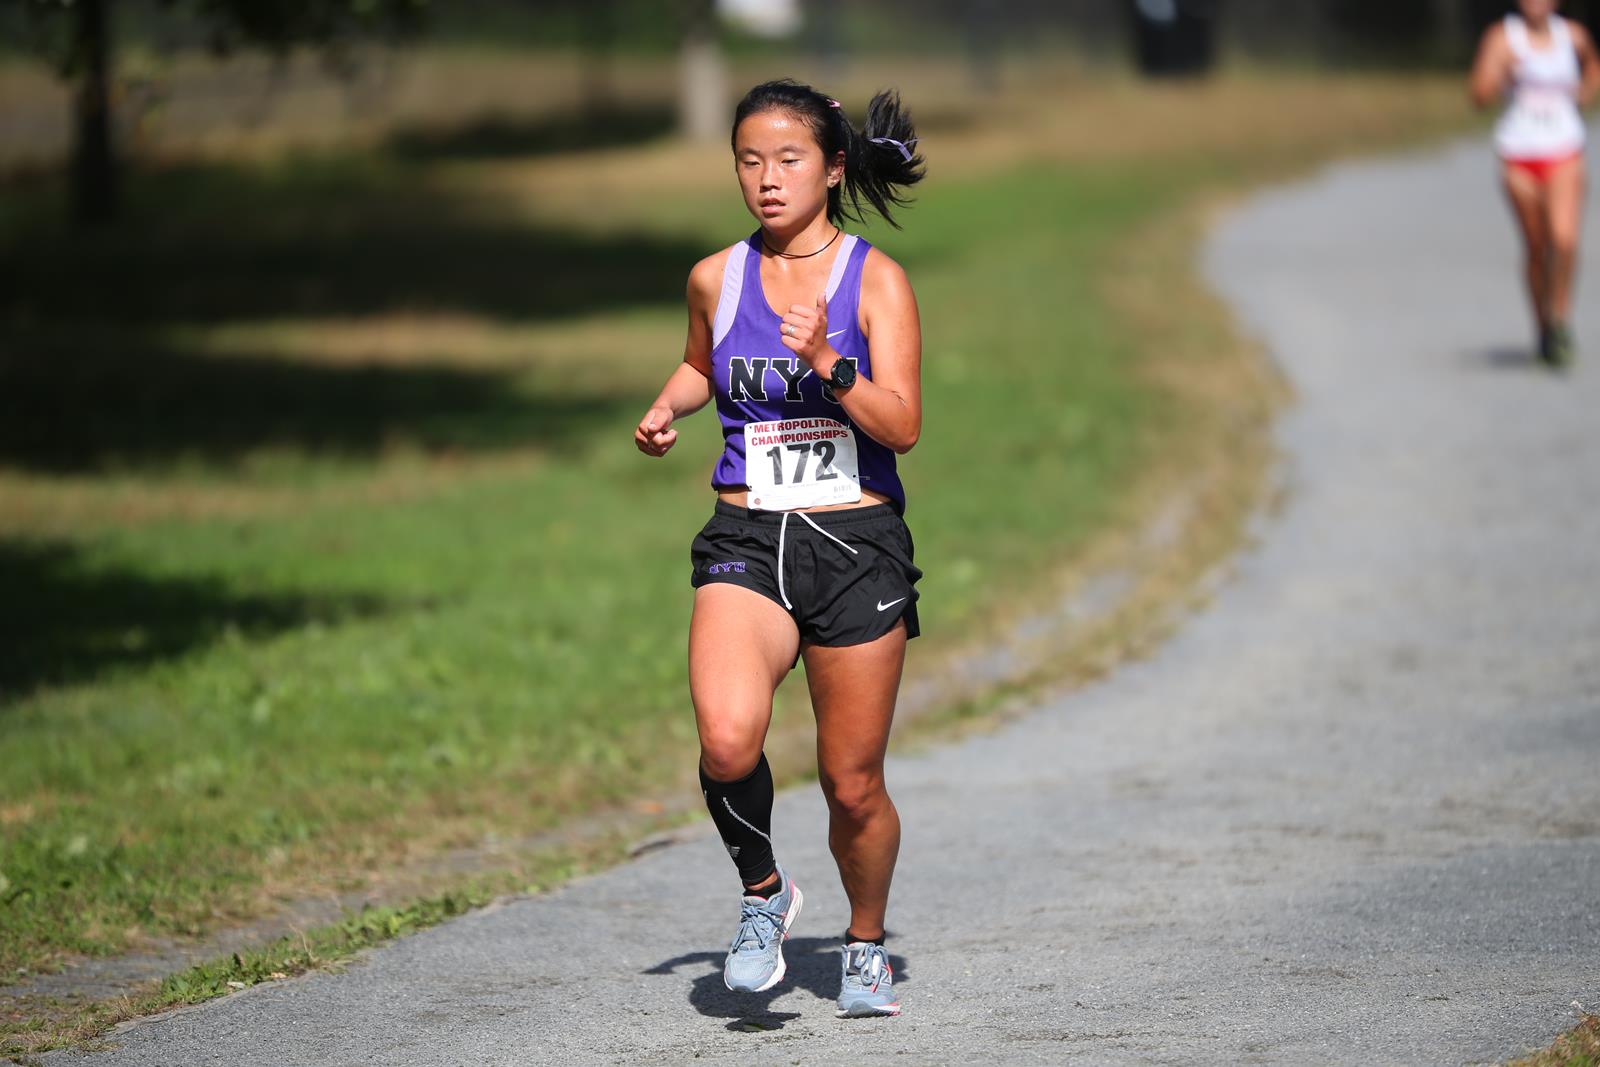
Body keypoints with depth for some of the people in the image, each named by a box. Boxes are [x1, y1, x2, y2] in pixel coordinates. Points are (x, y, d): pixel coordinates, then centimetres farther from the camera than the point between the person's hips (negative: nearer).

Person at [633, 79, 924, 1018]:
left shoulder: (876, 281, -3)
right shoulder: (716, 279, 7)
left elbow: (902, 426, -10)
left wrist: (827, 361, -24)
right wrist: (667, 410, 10)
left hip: (857, 548, -1)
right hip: (746, 542, 2)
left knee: (853, 786, 6)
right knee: (728, 743, -25)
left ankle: (867, 943, 33)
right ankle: (763, 892, 3)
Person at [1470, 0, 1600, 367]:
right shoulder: (1502, 37, -5)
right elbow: (1481, 95, -14)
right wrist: (1504, 69, -29)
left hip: (1564, 153, 1)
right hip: (1519, 154, -1)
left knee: (1564, 238, -19)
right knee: (1536, 248, 6)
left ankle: (1560, 314, 2)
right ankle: (1544, 329, 23)